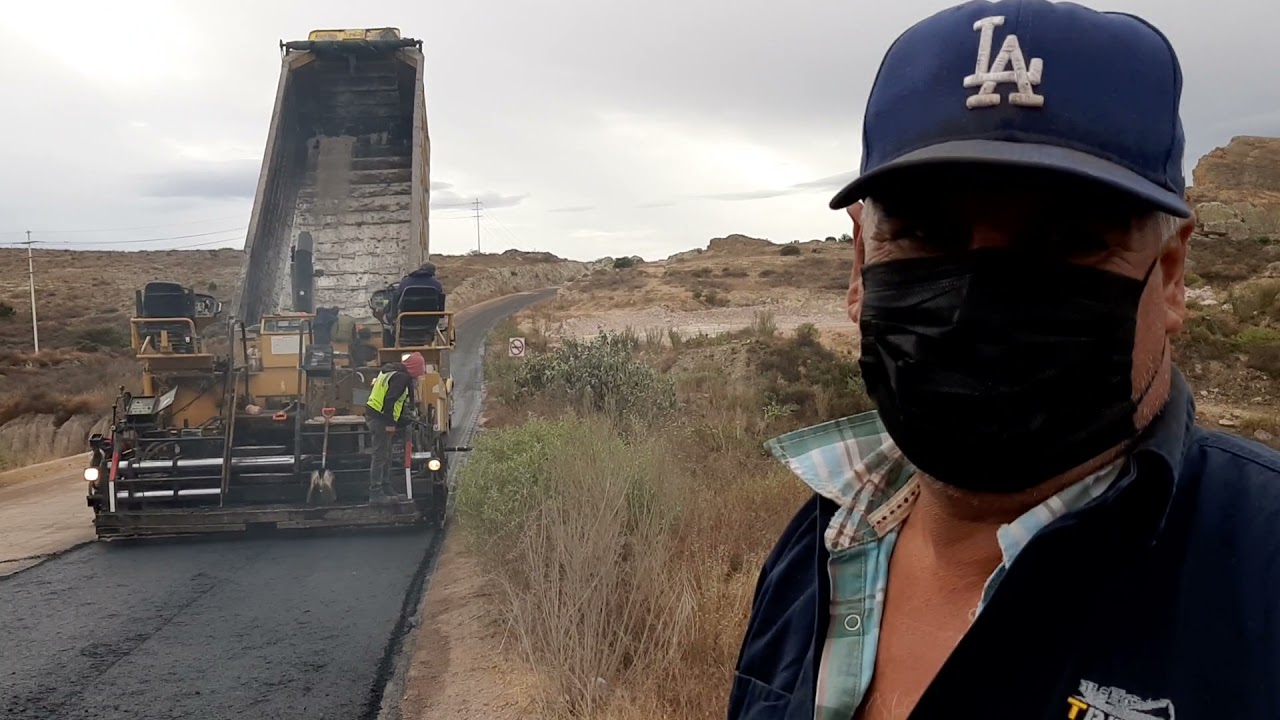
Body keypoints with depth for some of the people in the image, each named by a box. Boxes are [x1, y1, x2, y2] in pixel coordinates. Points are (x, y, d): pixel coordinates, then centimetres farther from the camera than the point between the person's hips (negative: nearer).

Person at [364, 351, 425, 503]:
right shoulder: (401, 377, -15)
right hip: (381, 418, -10)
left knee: (387, 455, 17)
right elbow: (390, 400, -22)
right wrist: (390, 423, -18)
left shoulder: (389, 371, 17)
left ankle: (387, 488, 25)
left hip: (372, 414, 10)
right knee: (381, 455, -7)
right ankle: (375, 493, -6)